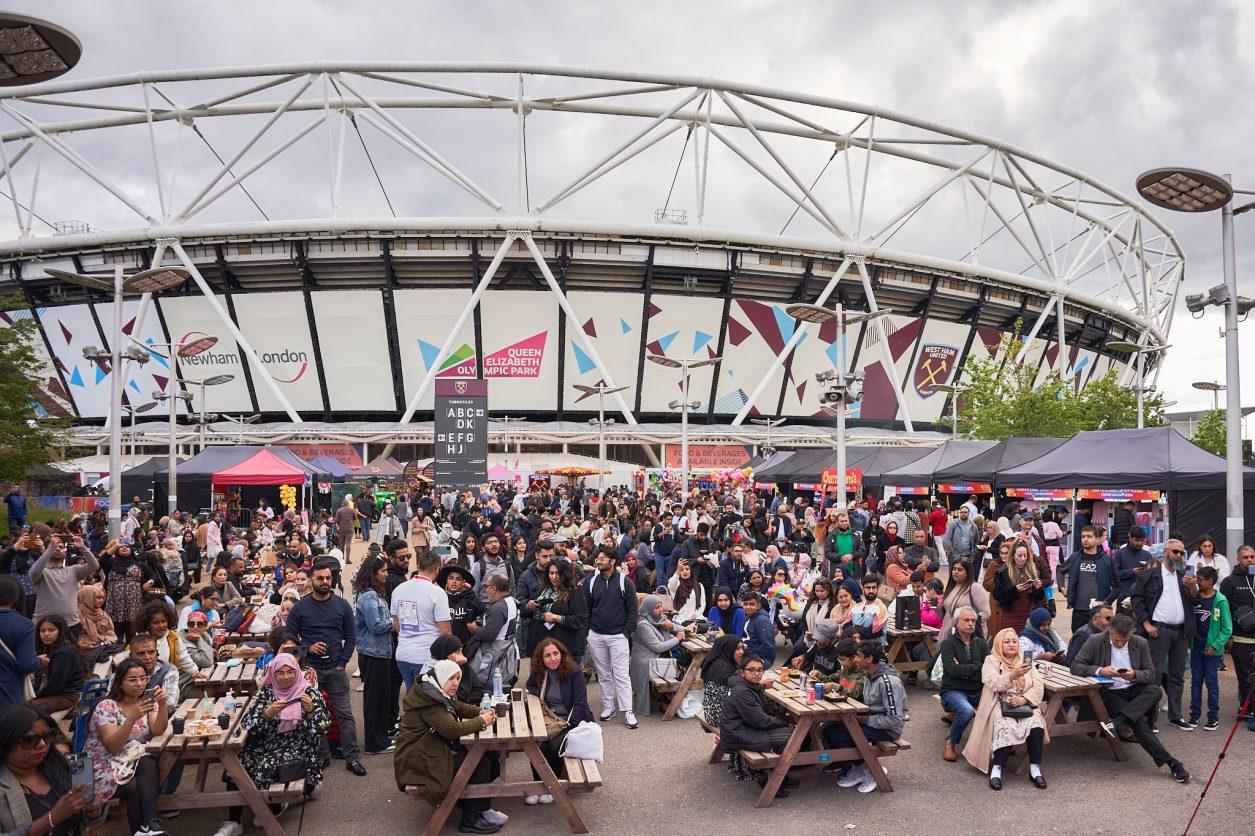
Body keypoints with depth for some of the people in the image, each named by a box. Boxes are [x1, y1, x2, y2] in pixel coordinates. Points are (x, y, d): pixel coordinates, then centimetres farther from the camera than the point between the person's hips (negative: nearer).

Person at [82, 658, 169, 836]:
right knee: (136, 788, -33)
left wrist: (162, 705, -30)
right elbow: (113, 747, -20)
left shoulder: (147, 701, 6)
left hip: (137, 763, 4)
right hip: (106, 767, -3)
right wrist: (133, 718, -34)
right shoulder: (106, 707, -8)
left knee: (149, 764, -32)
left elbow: (158, 730, -13)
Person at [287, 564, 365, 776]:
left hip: (335, 668, 1)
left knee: (345, 714, 0)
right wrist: (307, 648, -12)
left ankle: (351, 758, 5)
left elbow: (350, 637, 7)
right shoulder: (300, 607, 1)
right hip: (309, 668, 0)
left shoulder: (342, 605, 4)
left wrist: (342, 663, -2)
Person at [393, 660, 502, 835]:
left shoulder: (440, 692, 7)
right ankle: (471, 820, -6)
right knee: (480, 764, -15)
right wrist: (481, 721, -18)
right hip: (419, 760, -10)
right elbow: (453, 729, -30)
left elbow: (458, 706, 19)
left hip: (437, 747, 10)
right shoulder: (428, 699, -24)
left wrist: (481, 712, 1)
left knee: (489, 754, 4)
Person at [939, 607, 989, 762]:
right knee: (967, 710, -35)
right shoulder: (948, 644, -1)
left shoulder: (981, 643, 13)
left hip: (978, 691, 4)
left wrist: (964, 670, -9)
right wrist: (977, 665, -7)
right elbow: (953, 670, -17)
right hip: (953, 690, -4)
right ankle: (951, 743, -8)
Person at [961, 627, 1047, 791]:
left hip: (1025, 704, 3)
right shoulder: (991, 661, 6)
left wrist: (1023, 699, -11)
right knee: (1006, 726, -34)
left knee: (1036, 724, -29)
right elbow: (994, 684, -12)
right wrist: (1013, 675, -30)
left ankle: (1035, 768, -18)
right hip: (1000, 705, -3)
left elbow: (1039, 685, 7)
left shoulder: (1026, 661, 19)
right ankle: (997, 769, -25)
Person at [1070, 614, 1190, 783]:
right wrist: (1100, 670, -25)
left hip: (1134, 690, 4)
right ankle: (1170, 762, -23)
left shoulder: (1141, 643, 3)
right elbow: (1075, 666, -8)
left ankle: (1116, 722, -36)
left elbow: (1151, 674, 4)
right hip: (1109, 693, -3)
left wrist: (1135, 674, -19)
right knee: (1138, 720, -29)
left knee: (1156, 690, -31)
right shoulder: (1095, 641, -6)